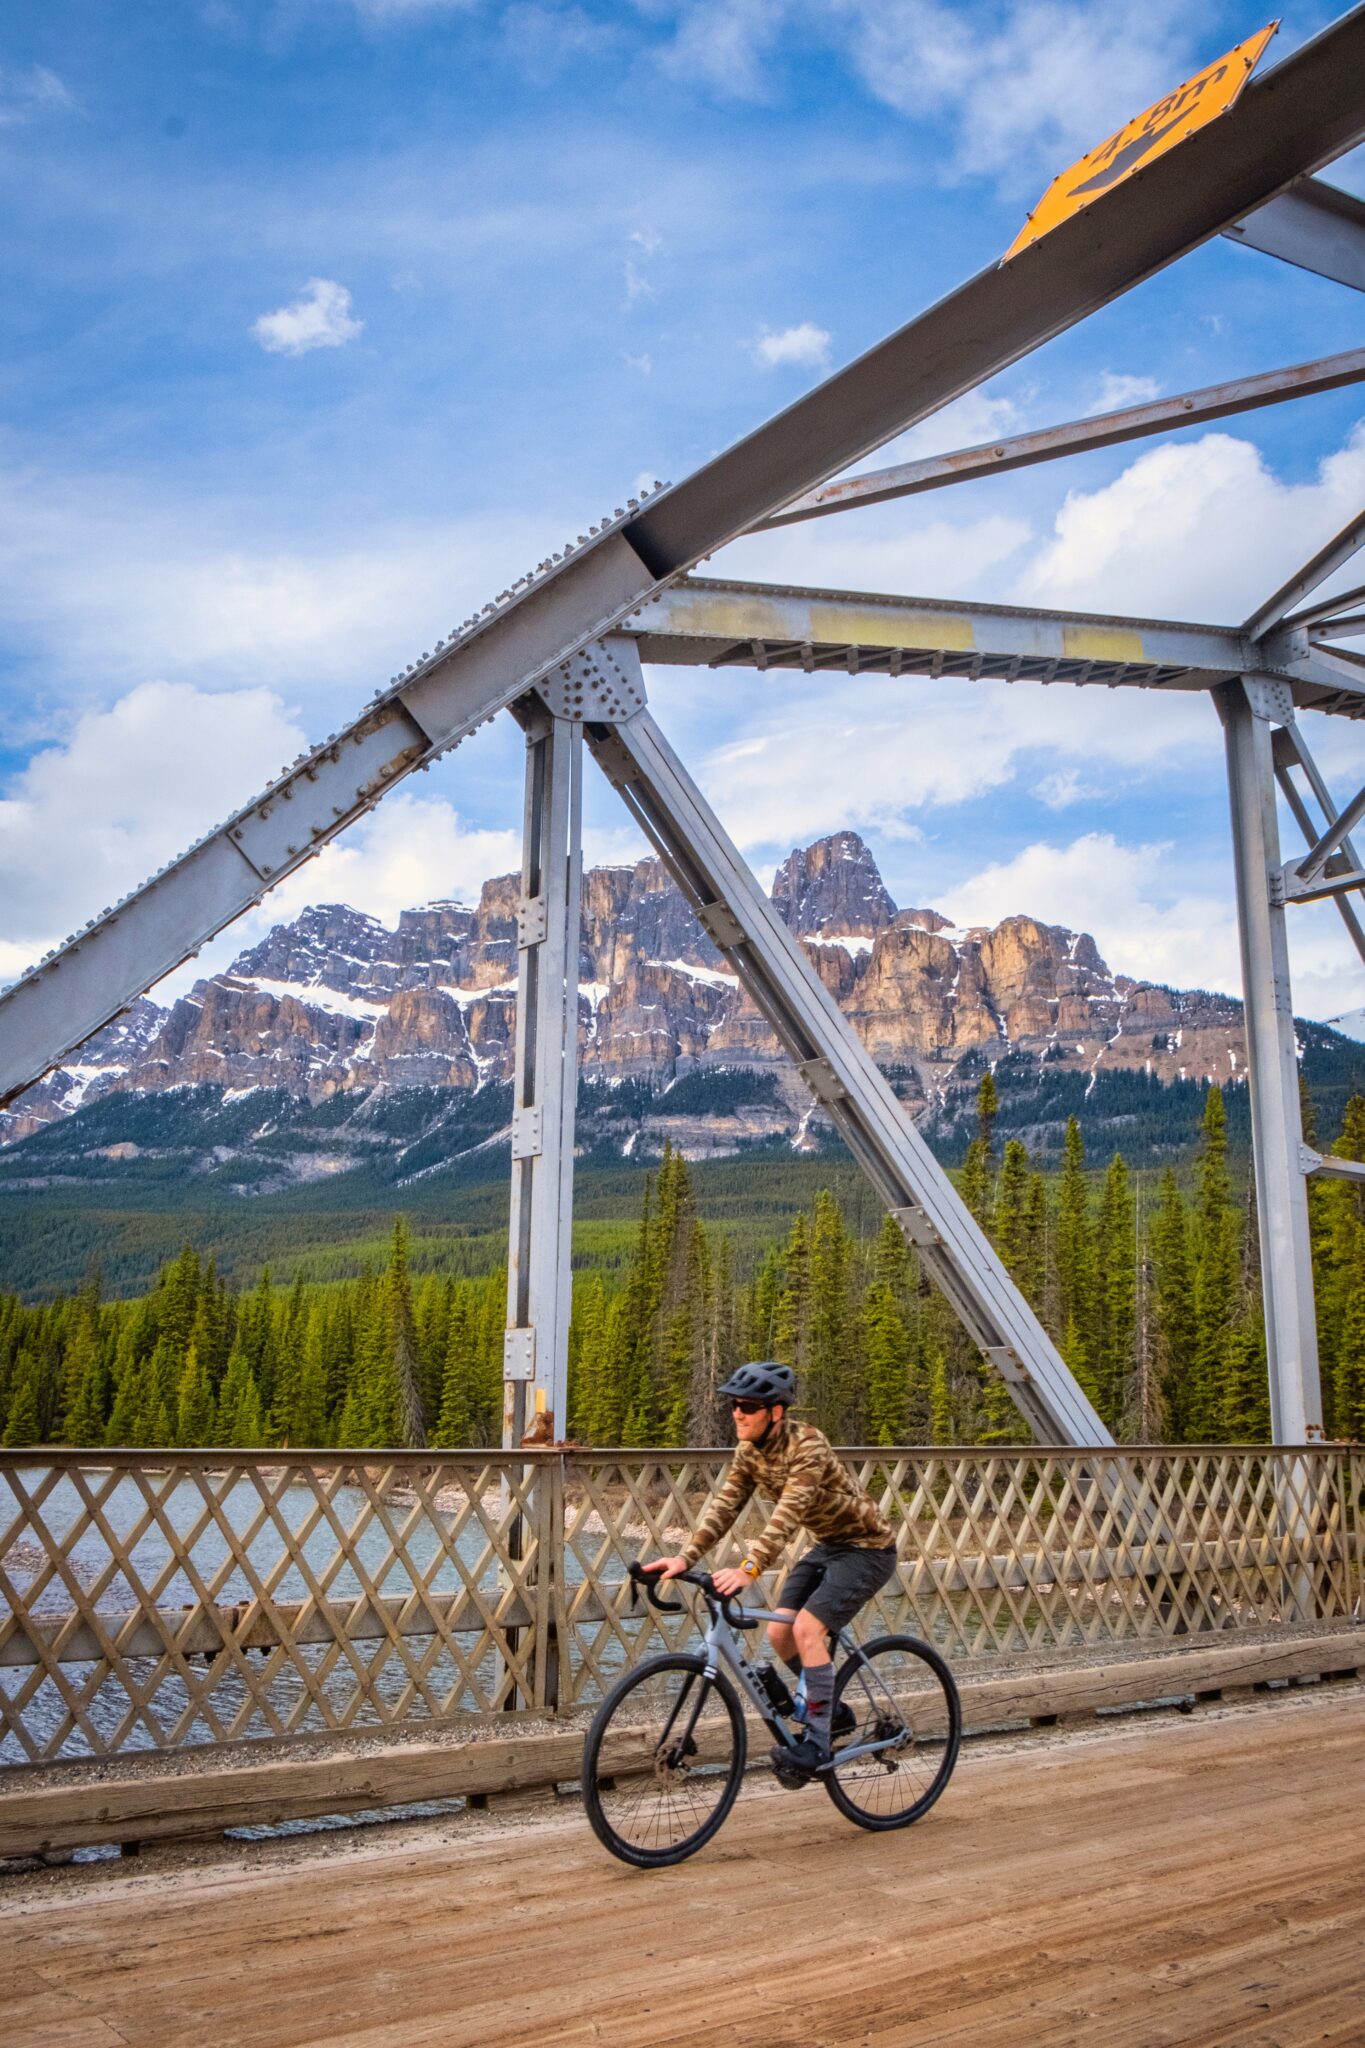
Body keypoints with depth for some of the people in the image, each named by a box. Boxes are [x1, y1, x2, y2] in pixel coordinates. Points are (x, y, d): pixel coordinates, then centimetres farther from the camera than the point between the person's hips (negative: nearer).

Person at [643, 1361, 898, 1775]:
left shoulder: (807, 1446, -29)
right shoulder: (749, 1450, -5)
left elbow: (788, 1514, -40)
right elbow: (724, 1506, -11)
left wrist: (749, 1569, -51)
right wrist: (686, 1557, -24)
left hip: (867, 1548, -8)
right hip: (827, 1545, 8)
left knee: (807, 1629, -20)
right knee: (779, 1633, 0)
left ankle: (818, 1743, -8)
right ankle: (831, 1708, 23)